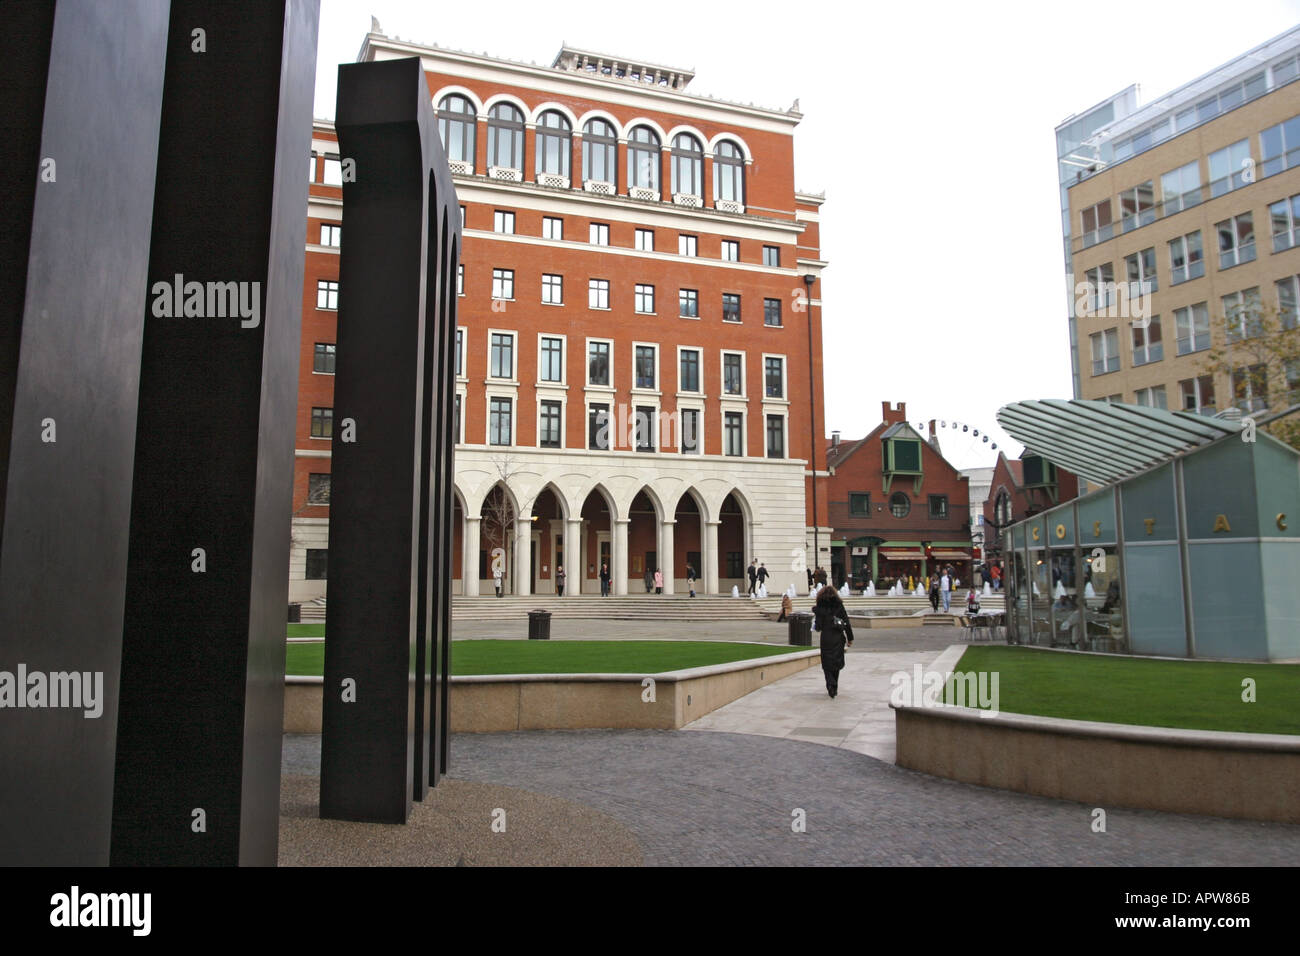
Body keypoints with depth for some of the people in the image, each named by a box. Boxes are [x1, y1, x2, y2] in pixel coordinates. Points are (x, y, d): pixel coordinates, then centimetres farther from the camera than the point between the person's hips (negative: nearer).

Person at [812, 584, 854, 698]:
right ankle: (835, 688, 21)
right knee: (837, 662, 16)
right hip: (839, 638, 2)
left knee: (827, 665, 6)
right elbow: (847, 622, 1)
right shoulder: (839, 605, 0)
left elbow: (818, 626, -6)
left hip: (826, 638, -2)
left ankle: (831, 686, -15)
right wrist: (850, 638, 8)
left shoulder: (819, 608, -5)